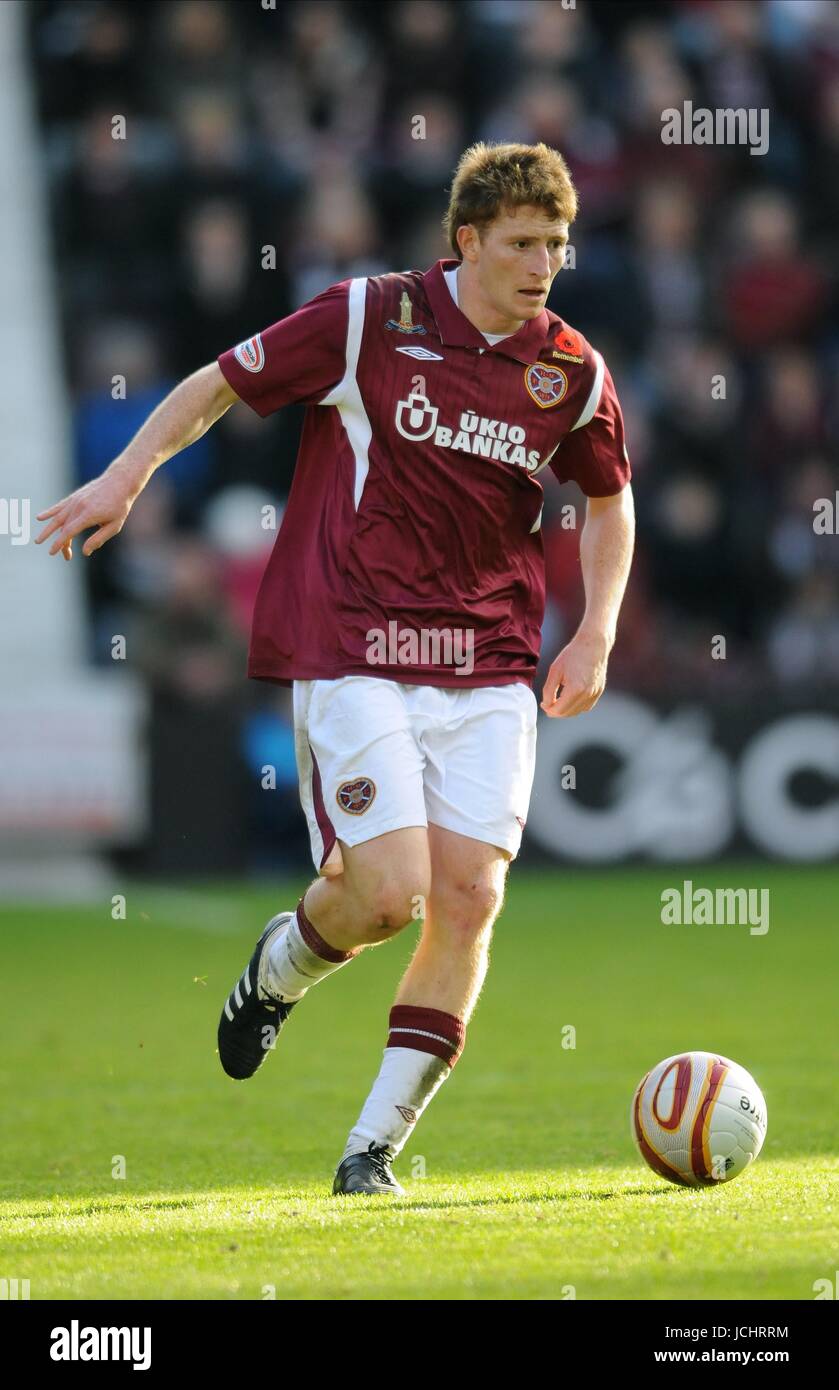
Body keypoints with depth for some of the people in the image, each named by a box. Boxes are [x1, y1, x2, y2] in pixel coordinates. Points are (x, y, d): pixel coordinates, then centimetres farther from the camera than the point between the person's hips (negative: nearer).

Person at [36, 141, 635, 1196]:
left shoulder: (572, 372, 5)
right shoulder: (371, 319, -5)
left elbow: (609, 500, 23)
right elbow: (220, 383, 5)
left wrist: (595, 635, 12)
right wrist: (129, 473, -7)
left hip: (488, 671, 4)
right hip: (350, 654, -4)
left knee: (469, 897, -9)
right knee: (388, 891, -16)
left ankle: (374, 1148, 2)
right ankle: (282, 968, 21)